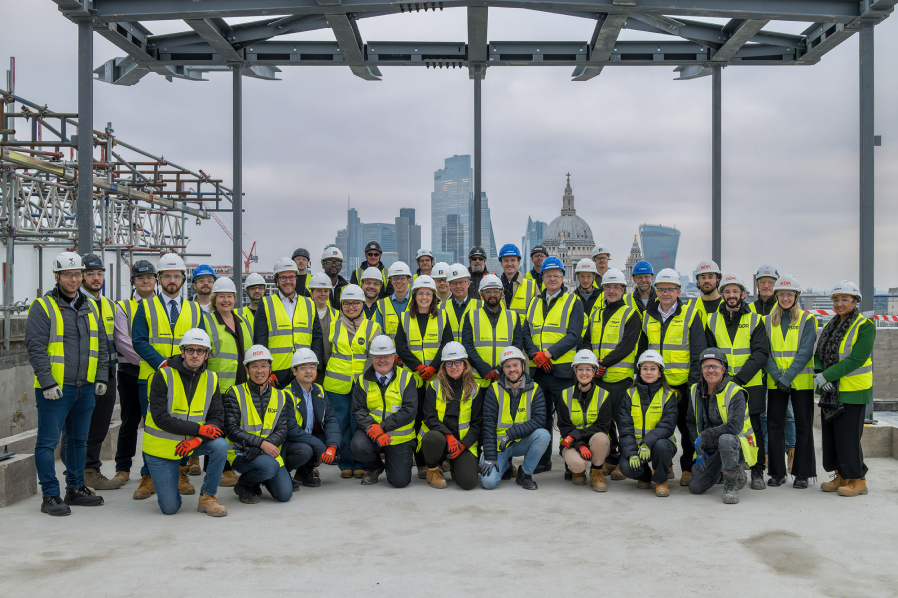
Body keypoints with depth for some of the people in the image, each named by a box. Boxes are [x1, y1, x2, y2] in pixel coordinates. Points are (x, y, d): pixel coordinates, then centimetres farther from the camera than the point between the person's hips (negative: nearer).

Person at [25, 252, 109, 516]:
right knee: (48, 442, -2)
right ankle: (50, 496, 5)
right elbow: (35, 347, -11)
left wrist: (101, 377, 8)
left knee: (79, 439, 14)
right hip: (54, 389, -6)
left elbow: (101, 345, 17)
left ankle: (76, 488, 26)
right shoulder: (43, 307, -6)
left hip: (85, 387, 6)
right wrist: (47, 382, -17)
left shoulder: (91, 307, 13)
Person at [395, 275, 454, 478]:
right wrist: (418, 367, -12)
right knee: (417, 419, 0)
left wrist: (433, 367, -14)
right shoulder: (405, 318, 10)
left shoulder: (442, 317, 9)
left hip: (437, 377, 0)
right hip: (413, 377, 1)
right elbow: (401, 347, 1)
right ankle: (421, 464, 6)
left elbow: (447, 345, 0)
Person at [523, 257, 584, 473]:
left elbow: (574, 335, -8)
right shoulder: (535, 303, 17)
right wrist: (535, 354, -10)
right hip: (538, 369, 4)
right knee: (541, 416, 9)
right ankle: (542, 461, 17)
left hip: (563, 369, -4)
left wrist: (549, 353, -17)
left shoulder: (573, 302, 3)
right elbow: (526, 333, 9)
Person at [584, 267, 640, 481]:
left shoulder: (630, 314, -2)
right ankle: (610, 460, 21)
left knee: (622, 420, -3)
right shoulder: (596, 313, 15)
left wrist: (604, 363, -20)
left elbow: (626, 346, -13)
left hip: (621, 377, -6)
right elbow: (587, 341, 17)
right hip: (598, 377, 6)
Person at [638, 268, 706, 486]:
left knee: (687, 427, 4)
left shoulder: (690, 315, -5)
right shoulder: (648, 316, 8)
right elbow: (642, 351, 15)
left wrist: (694, 383, -11)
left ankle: (688, 468, 16)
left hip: (683, 384, -4)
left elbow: (698, 353, -6)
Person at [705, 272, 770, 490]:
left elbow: (761, 352, -6)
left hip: (750, 384, -2)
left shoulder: (754, 320, 1)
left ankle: (757, 472, 13)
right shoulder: (713, 321, 8)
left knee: (753, 428, 3)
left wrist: (741, 377, -17)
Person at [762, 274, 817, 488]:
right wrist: (777, 376, -13)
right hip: (775, 382, 2)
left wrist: (788, 377, -17)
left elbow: (805, 352, -9)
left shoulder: (807, 320, -1)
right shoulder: (768, 321, 7)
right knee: (775, 425, 4)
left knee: (803, 426, 2)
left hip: (801, 381, -2)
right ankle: (777, 473, 13)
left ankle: (802, 473, 12)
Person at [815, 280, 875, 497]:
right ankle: (841, 477, 22)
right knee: (830, 436, 10)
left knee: (848, 437, -5)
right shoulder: (829, 326, 12)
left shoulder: (865, 325, -10)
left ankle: (857, 480, 8)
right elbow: (819, 355, 9)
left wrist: (826, 376, -21)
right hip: (830, 391, 7)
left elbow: (856, 359, -19)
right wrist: (819, 376, -12)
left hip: (852, 392, -7)